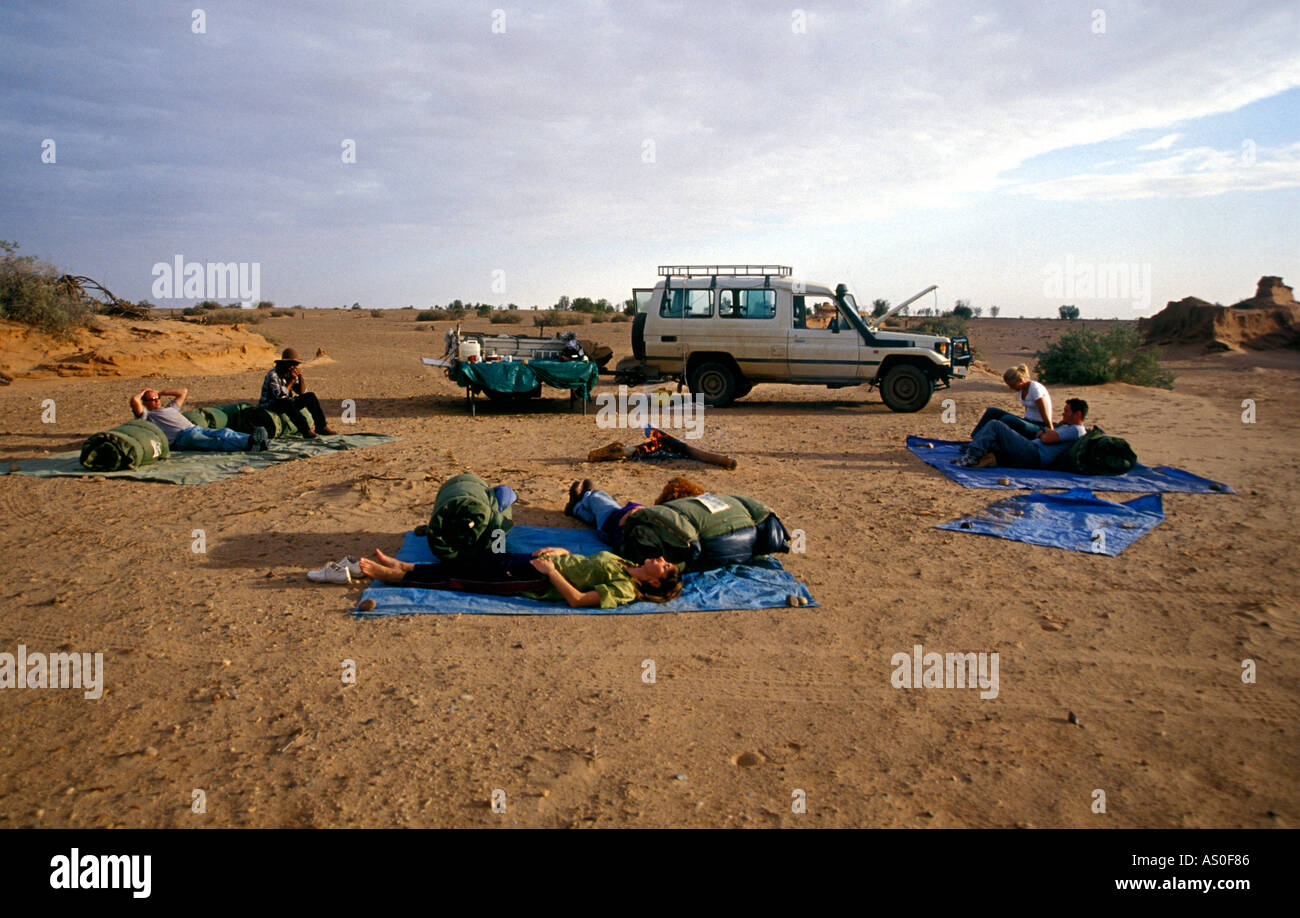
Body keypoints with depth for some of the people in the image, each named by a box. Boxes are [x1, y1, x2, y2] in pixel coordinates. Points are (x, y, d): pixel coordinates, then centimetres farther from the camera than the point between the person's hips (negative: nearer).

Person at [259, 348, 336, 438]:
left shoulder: (291, 373, 3)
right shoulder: (273, 374, -20)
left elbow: (302, 392, 4)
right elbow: (280, 395, -31)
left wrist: (300, 377, -11)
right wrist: (291, 380, -26)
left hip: (288, 407, 8)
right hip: (270, 407, -8)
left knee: (310, 396, -1)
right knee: (286, 402, -39)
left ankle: (321, 427, -7)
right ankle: (305, 431, -41)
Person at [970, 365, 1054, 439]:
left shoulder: (1036, 389, -19)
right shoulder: (1022, 389, 7)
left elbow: (1046, 416, -17)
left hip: (1039, 427, -9)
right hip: (1028, 423, 9)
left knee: (1007, 419, -34)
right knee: (992, 412, -4)